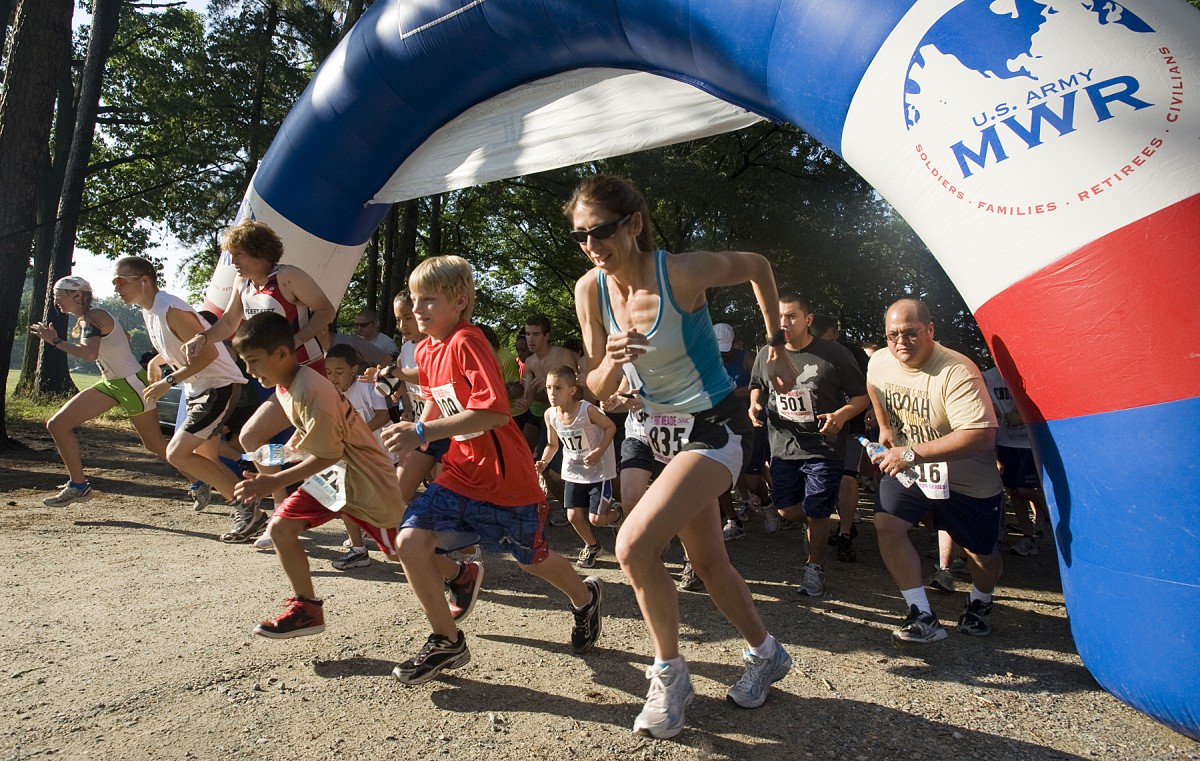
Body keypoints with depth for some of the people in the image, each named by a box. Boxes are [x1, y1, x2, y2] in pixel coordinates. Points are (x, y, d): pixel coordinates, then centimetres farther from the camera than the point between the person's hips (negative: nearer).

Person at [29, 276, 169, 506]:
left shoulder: (92, 317, -16)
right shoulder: (84, 320, 12)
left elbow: (89, 353, -31)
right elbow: (124, 336, 21)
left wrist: (55, 341, -21)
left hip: (131, 383, -9)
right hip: (110, 383, 9)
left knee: (155, 446, -1)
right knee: (57, 425, 3)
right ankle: (78, 485, 10)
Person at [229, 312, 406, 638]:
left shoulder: (312, 392, -28)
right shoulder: (283, 386, 2)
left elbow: (327, 455, -24)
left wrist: (275, 482, -22)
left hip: (365, 476, -9)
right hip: (332, 474, 9)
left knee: (403, 551, 3)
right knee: (280, 527, -2)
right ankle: (308, 610, 10)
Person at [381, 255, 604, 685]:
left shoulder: (466, 342, -20)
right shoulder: (425, 351, 5)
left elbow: (494, 411, -31)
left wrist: (422, 433, -31)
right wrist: (414, 436, 8)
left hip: (505, 478, -6)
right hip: (460, 476, 7)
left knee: (532, 560, 13)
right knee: (410, 541, -12)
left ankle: (587, 597, 47)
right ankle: (447, 643, 14)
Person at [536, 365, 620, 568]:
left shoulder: (587, 409, -25)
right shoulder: (550, 415, -9)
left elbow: (611, 427, -13)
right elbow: (552, 445, 5)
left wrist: (599, 452, -24)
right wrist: (543, 462, -12)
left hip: (598, 470, -5)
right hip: (573, 471, 5)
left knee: (596, 518, -5)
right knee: (574, 516, 4)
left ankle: (616, 512, 32)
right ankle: (592, 546, 33)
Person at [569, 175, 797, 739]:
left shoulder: (683, 271, -23)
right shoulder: (590, 290, -8)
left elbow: (758, 267, -3)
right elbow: (599, 389, -2)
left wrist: (777, 348, -1)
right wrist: (611, 362, -25)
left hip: (715, 427, -6)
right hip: (661, 430, 7)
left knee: (634, 545, -21)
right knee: (708, 562, 16)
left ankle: (669, 673, 4)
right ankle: (765, 654, 42)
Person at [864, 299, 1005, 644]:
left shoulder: (957, 371, -30)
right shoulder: (879, 362, -9)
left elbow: (981, 435, -39)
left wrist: (912, 454, -39)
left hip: (966, 480, -4)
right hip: (906, 466, 4)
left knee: (981, 554, 9)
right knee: (886, 523, -18)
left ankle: (980, 603, 44)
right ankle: (923, 618, -8)